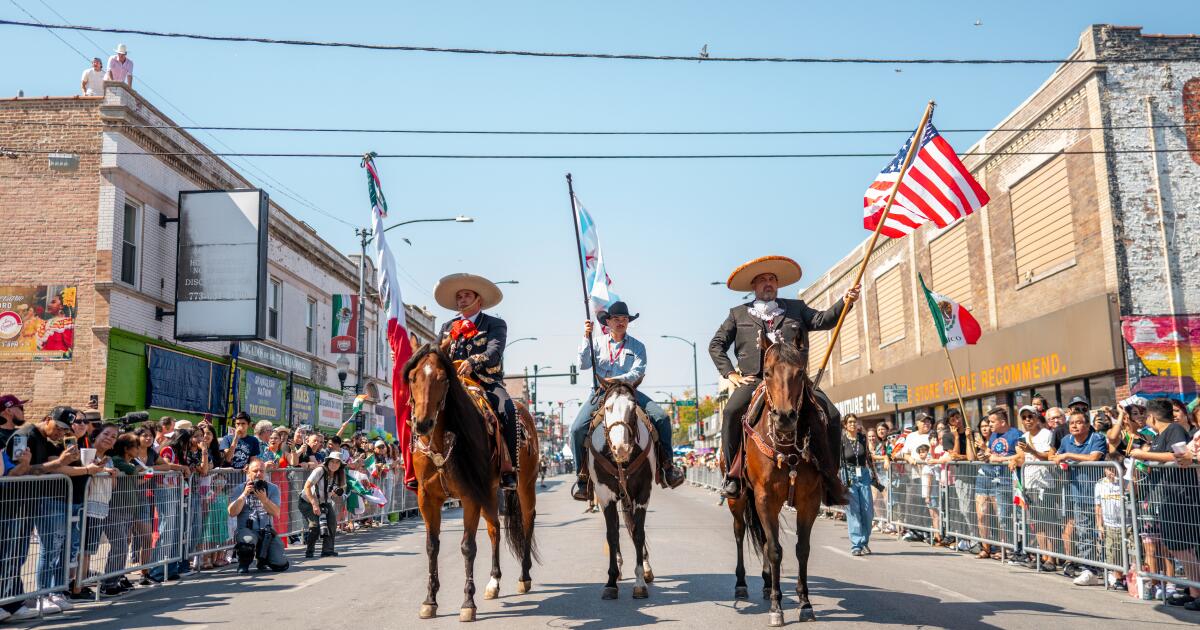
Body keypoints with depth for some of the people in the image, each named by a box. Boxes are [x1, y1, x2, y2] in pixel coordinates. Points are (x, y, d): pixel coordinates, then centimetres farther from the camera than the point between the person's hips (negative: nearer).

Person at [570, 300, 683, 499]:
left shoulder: (637, 346, 8)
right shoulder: (597, 342, 10)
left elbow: (638, 371, -6)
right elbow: (583, 365, -2)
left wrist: (618, 379, -22)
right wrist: (586, 338, -11)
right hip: (600, 391, 0)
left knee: (662, 418, -18)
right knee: (577, 428, -20)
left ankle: (667, 465, -4)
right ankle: (582, 477, -5)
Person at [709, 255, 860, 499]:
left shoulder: (796, 308, 20)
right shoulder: (739, 314, 17)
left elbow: (822, 320, 4)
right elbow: (716, 345, 16)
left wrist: (845, 302, -13)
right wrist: (731, 373, 2)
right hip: (754, 380, -1)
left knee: (831, 415, -15)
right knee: (732, 411, -30)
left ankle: (829, 478, -2)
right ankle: (732, 474, -16)